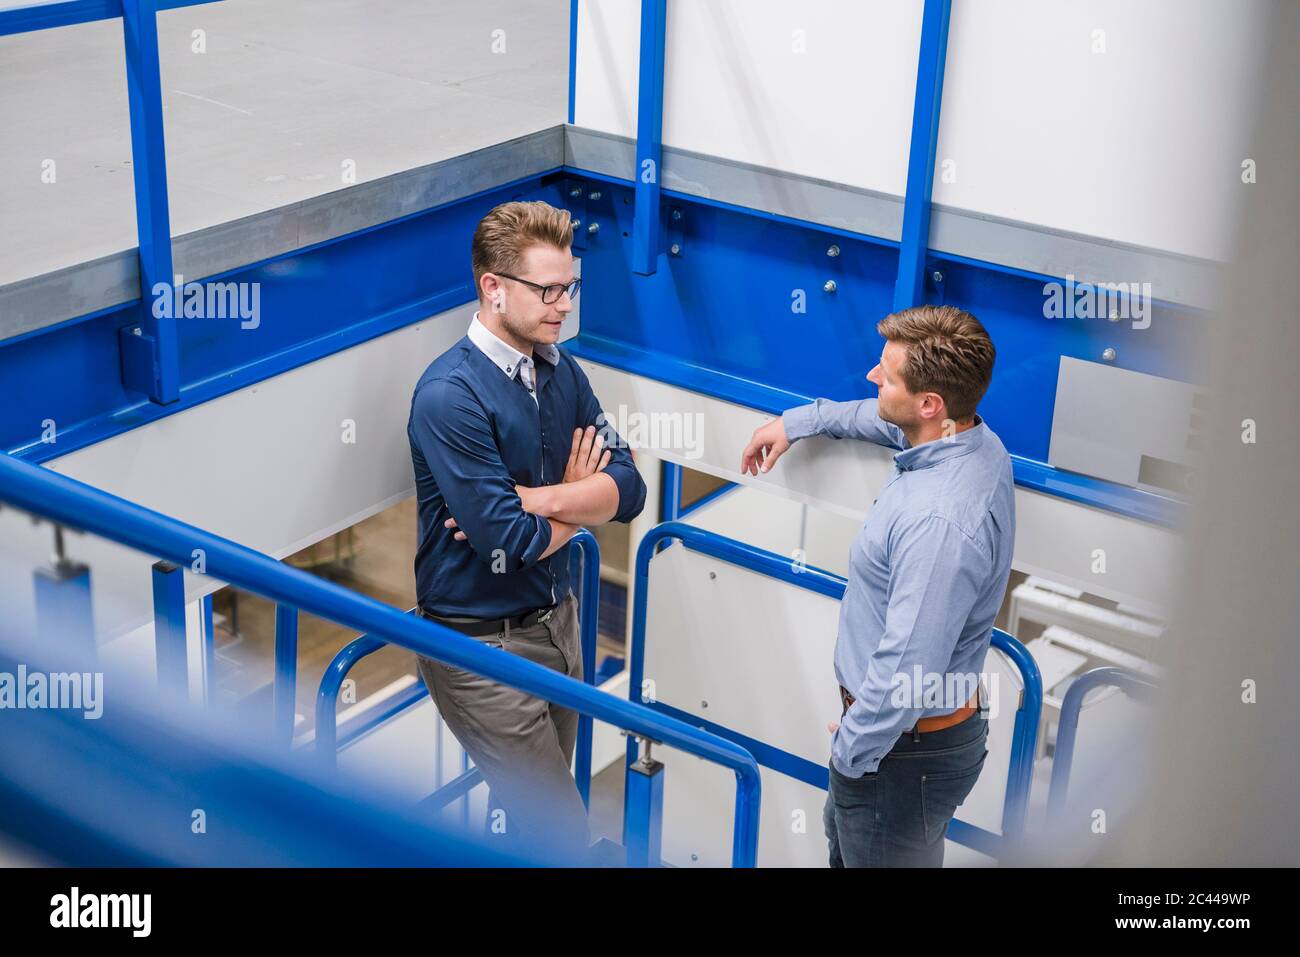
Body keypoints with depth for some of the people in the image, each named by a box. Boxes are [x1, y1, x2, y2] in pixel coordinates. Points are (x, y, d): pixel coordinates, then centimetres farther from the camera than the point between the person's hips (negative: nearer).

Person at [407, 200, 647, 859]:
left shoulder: (561, 371, 3)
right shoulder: (450, 395, -21)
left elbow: (627, 490, -5)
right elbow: (515, 543, -25)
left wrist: (528, 498, -19)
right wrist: (578, 499, -6)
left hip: (555, 623, 7)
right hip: (482, 645, -7)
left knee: (521, 812, 19)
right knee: (560, 835, -5)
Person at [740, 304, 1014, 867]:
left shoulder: (939, 523, -36)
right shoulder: (974, 437, -6)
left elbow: (906, 670, -34)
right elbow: (883, 419, 19)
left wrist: (850, 751, -19)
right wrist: (797, 422, 23)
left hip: (908, 749, -10)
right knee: (843, 846, 32)